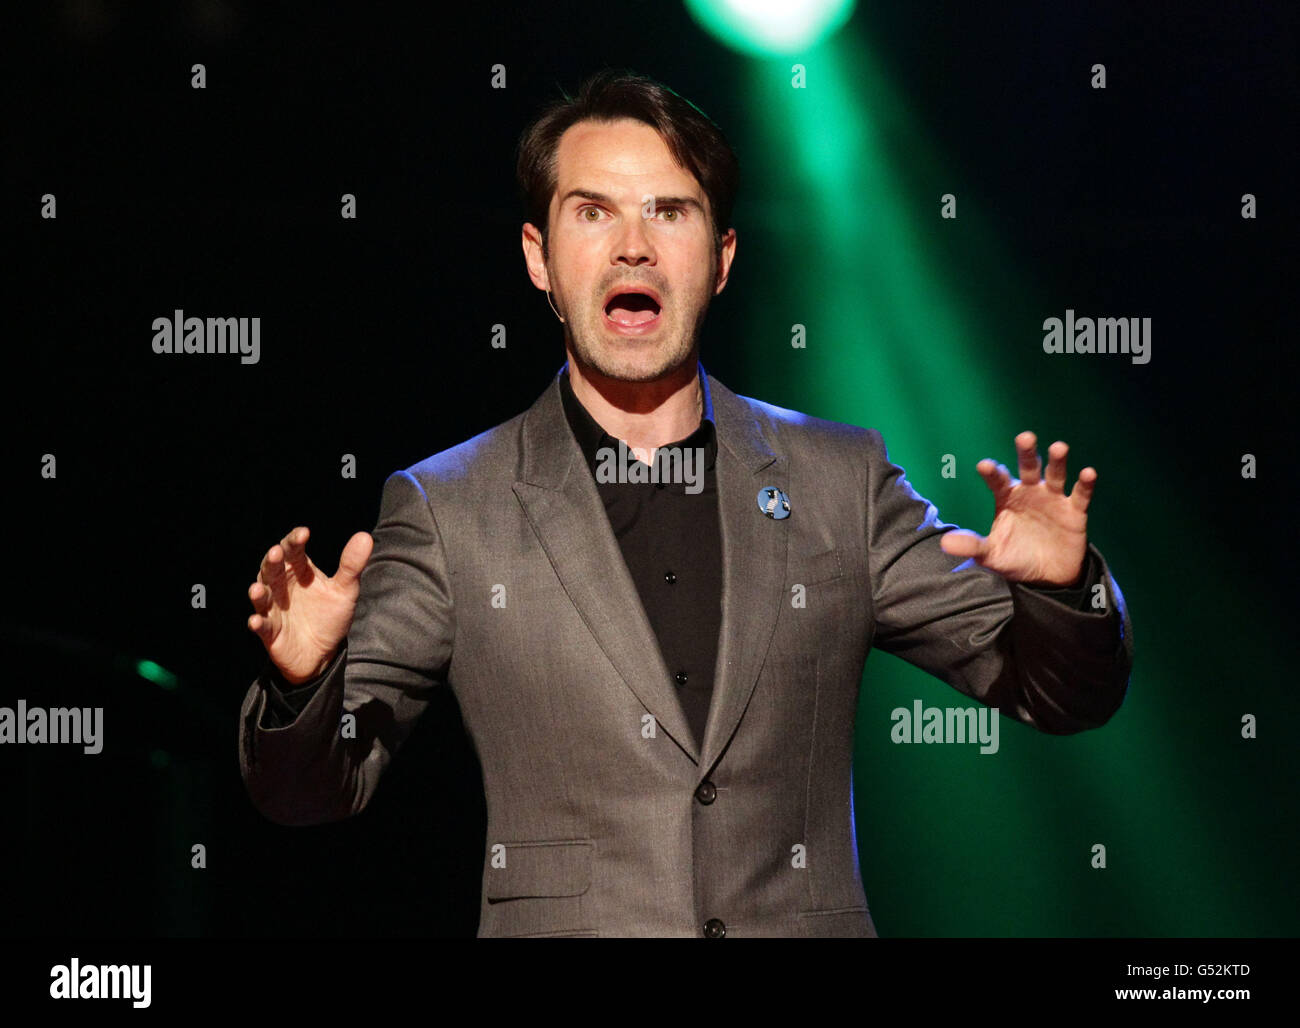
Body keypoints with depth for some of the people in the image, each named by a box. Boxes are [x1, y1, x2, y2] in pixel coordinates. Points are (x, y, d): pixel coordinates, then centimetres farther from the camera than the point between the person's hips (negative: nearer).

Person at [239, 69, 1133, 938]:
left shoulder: (840, 482, 11)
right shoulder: (446, 512, 7)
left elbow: (1065, 698, 13)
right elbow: (312, 791, 7)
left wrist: (1061, 588, -7)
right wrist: (302, 681, -13)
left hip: (802, 920, 2)